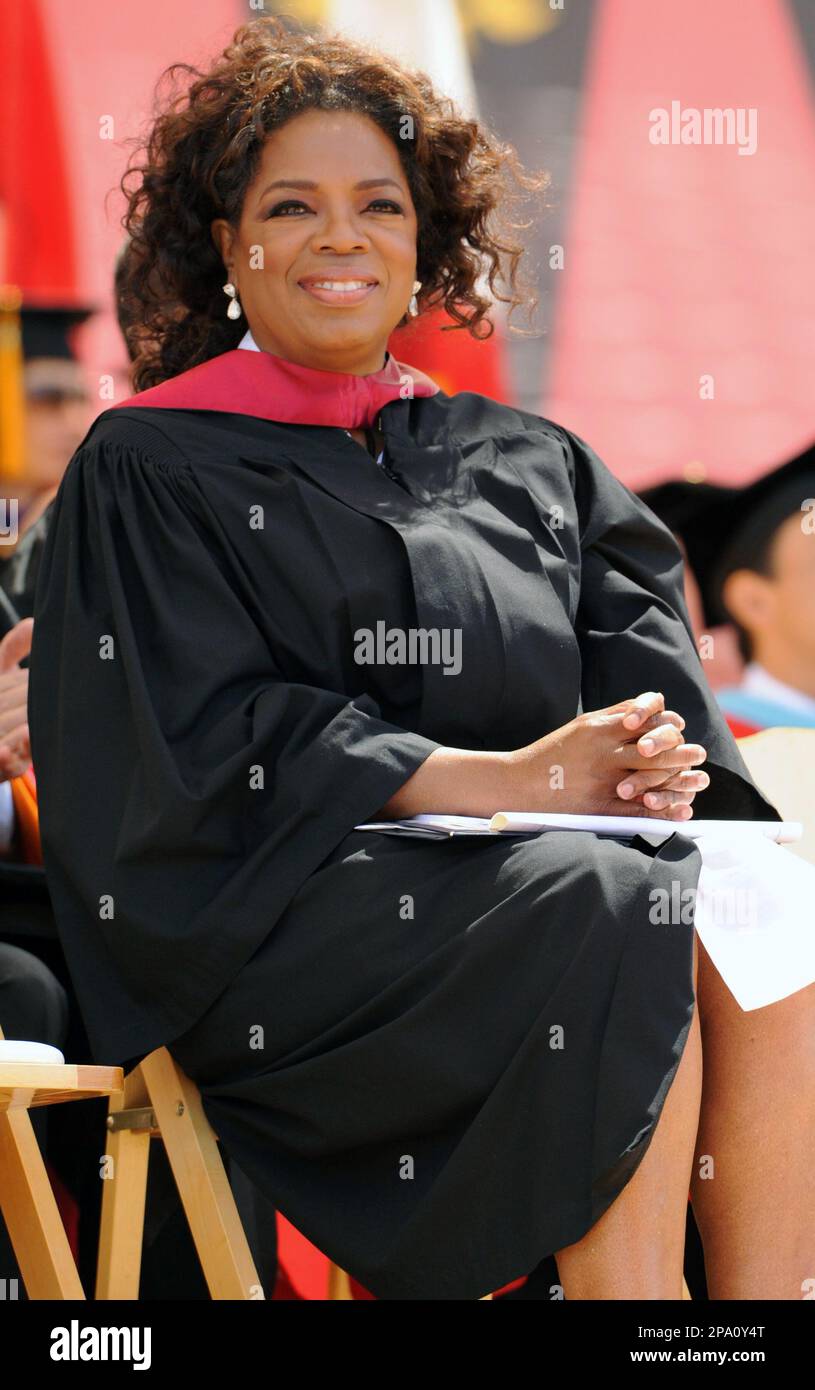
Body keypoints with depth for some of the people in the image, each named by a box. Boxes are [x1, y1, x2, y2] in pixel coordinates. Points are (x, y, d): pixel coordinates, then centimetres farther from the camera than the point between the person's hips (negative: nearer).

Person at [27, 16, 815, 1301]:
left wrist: (649, 762, -13)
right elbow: (219, 738, -5)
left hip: (541, 868, 5)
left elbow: (646, 672, 13)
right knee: (629, 928, -32)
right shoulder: (152, 469, 7)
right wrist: (502, 781, -15)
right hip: (281, 915, -5)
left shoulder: (525, 463, 22)